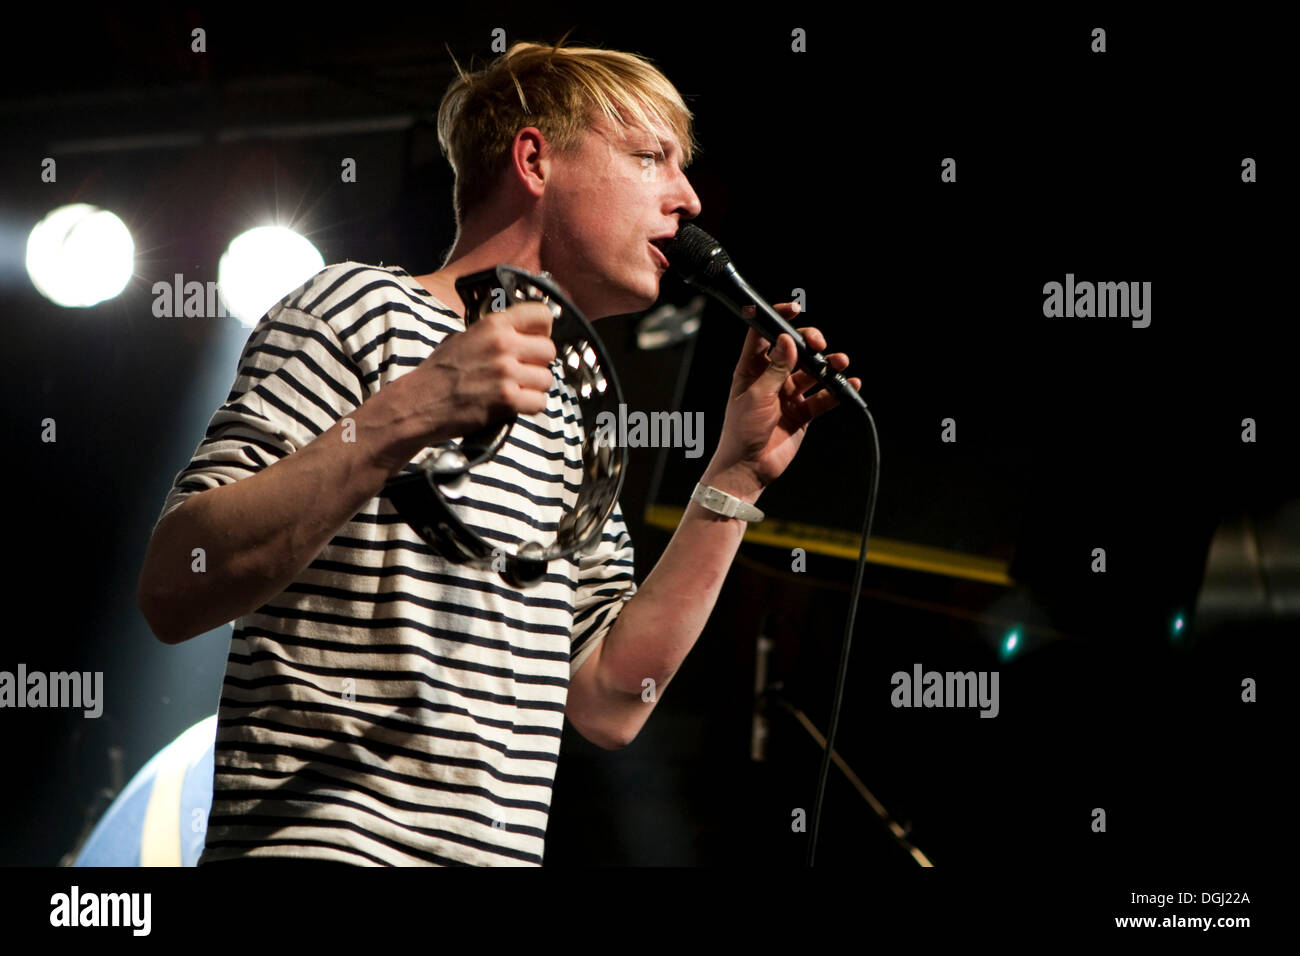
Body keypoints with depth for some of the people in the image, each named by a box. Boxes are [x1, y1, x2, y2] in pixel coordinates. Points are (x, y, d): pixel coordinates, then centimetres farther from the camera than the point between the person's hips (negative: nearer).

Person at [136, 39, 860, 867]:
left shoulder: (564, 409, 19)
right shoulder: (369, 310, -2)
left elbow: (607, 704, 11)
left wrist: (738, 474, 9)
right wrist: (402, 418, -22)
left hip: (502, 850, 7)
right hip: (324, 840, -7)